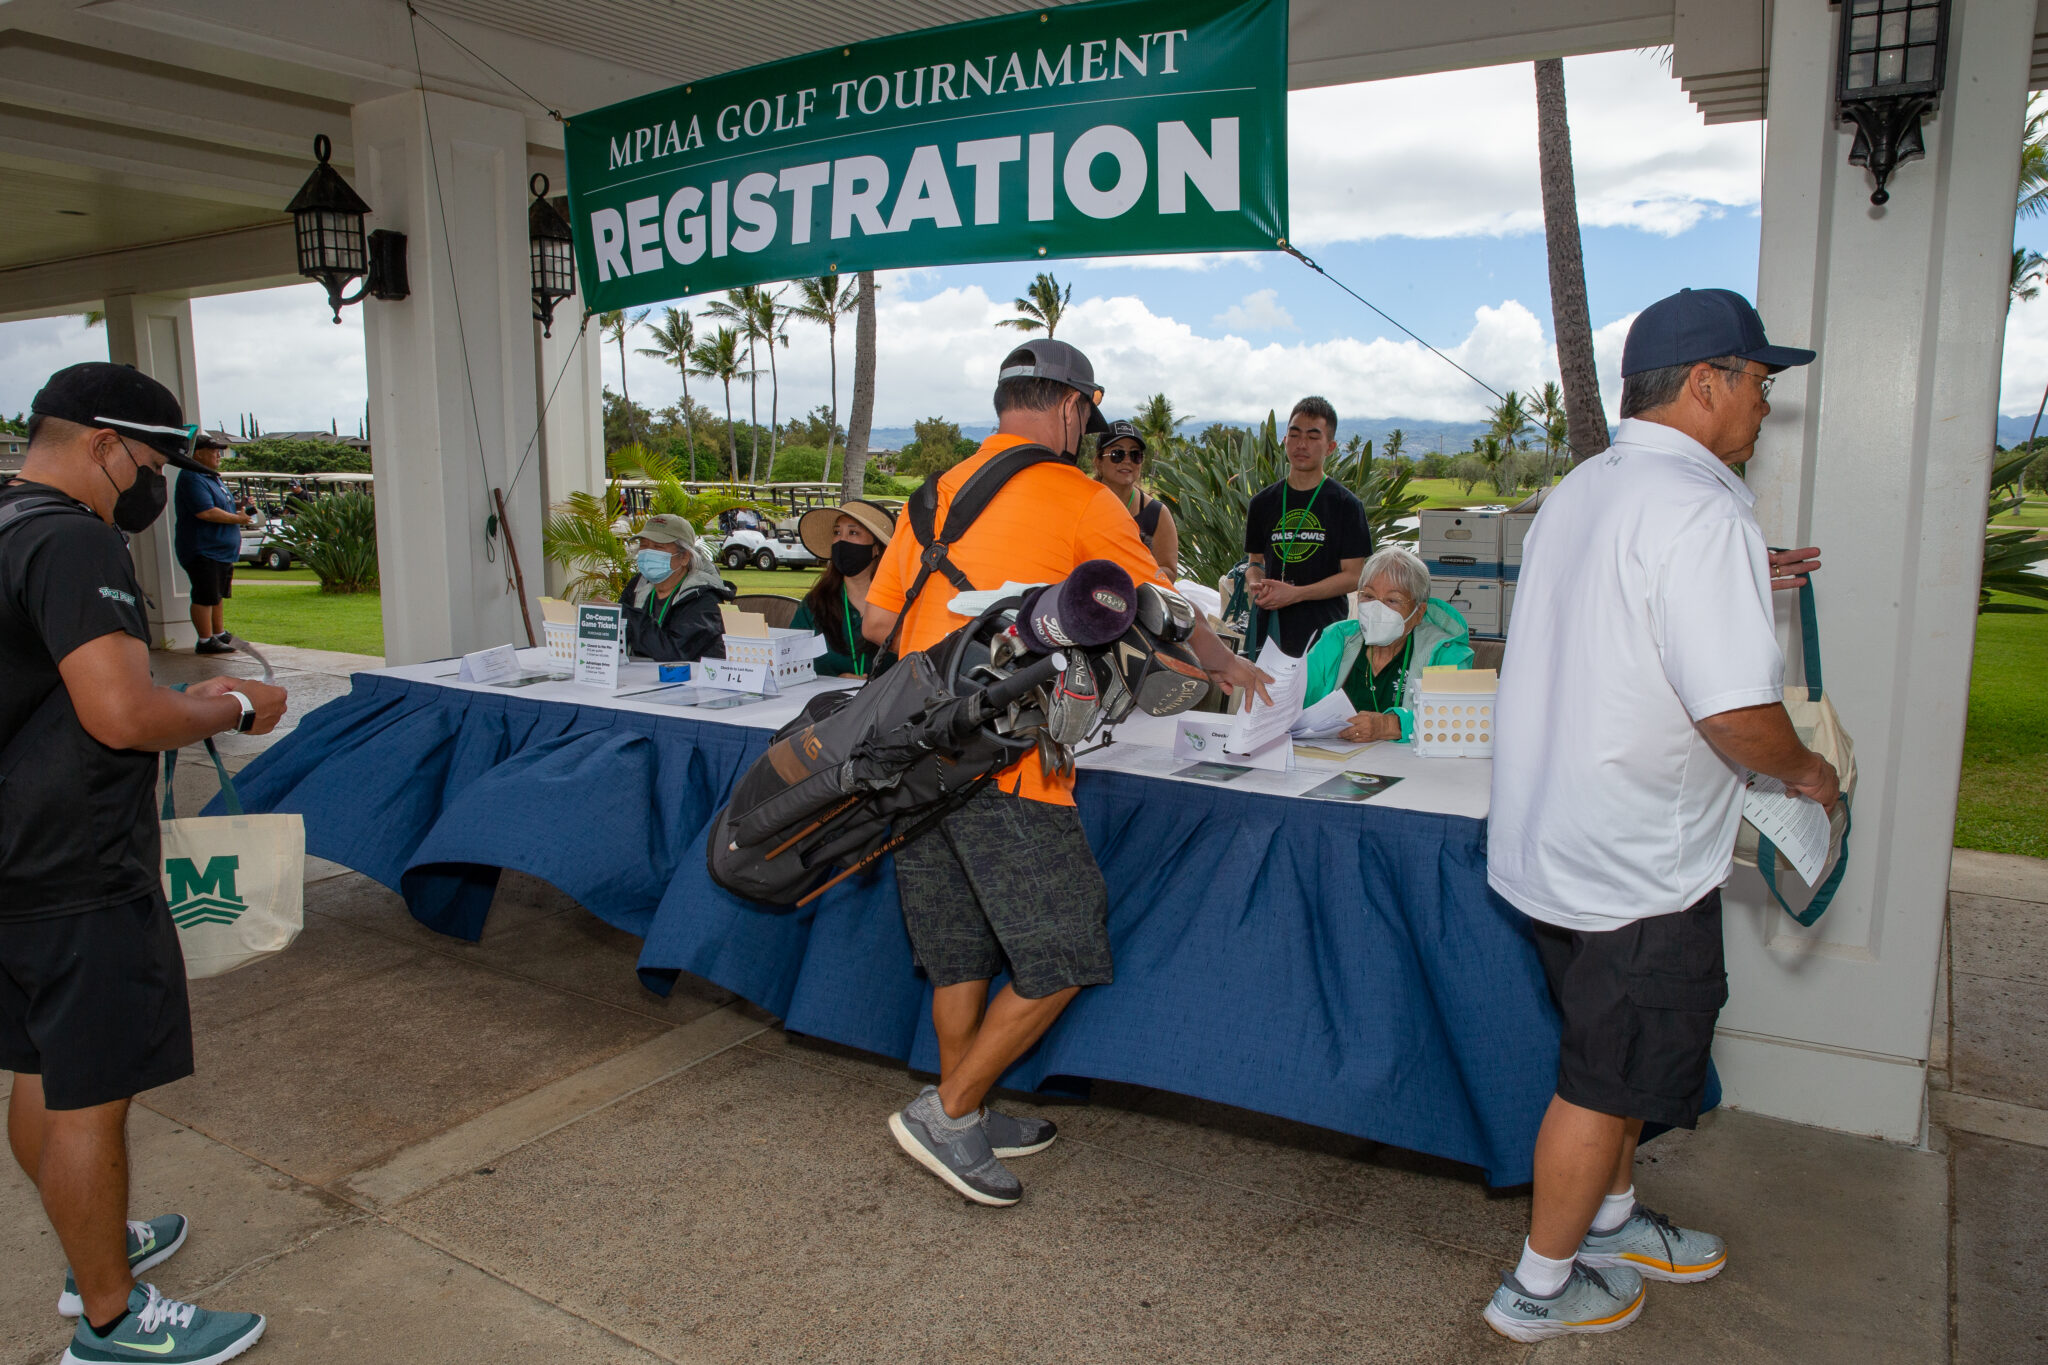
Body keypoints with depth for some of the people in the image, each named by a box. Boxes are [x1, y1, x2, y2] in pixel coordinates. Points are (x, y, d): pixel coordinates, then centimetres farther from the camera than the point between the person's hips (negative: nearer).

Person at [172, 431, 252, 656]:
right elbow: (206, 512, -25)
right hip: (203, 551, -10)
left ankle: (219, 634, 25)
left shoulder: (213, 477, 19)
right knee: (205, 597, -8)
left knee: (217, 595, 17)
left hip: (222, 551, 10)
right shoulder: (191, 478, -15)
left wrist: (239, 507, 9)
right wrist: (237, 519, -15)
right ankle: (206, 641, -6)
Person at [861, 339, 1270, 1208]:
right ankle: (948, 1113, 8)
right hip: (1004, 764, -7)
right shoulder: (1082, 500, -1)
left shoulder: (937, 493, 15)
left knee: (959, 951, 18)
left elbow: (877, 623, 16)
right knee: (1060, 957, 5)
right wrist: (1226, 665, 26)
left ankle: (965, 1120, 29)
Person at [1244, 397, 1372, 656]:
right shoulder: (1263, 502, 13)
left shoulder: (1346, 505, 1)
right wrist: (1256, 584, -4)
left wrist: (1296, 593, -13)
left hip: (1324, 633, -3)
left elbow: (1354, 576, -3)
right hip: (1270, 627, 3)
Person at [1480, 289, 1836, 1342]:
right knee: (1606, 1081, 8)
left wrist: (1742, 584, 26)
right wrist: (1804, 769, -5)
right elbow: (1736, 712, -25)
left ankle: (1611, 1220, 44)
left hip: (1553, 845, 9)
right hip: (1636, 864, -9)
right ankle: (1540, 1287, 24)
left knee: (1616, 1059, 25)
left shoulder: (1579, 491, 9)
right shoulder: (1700, 511, -21)